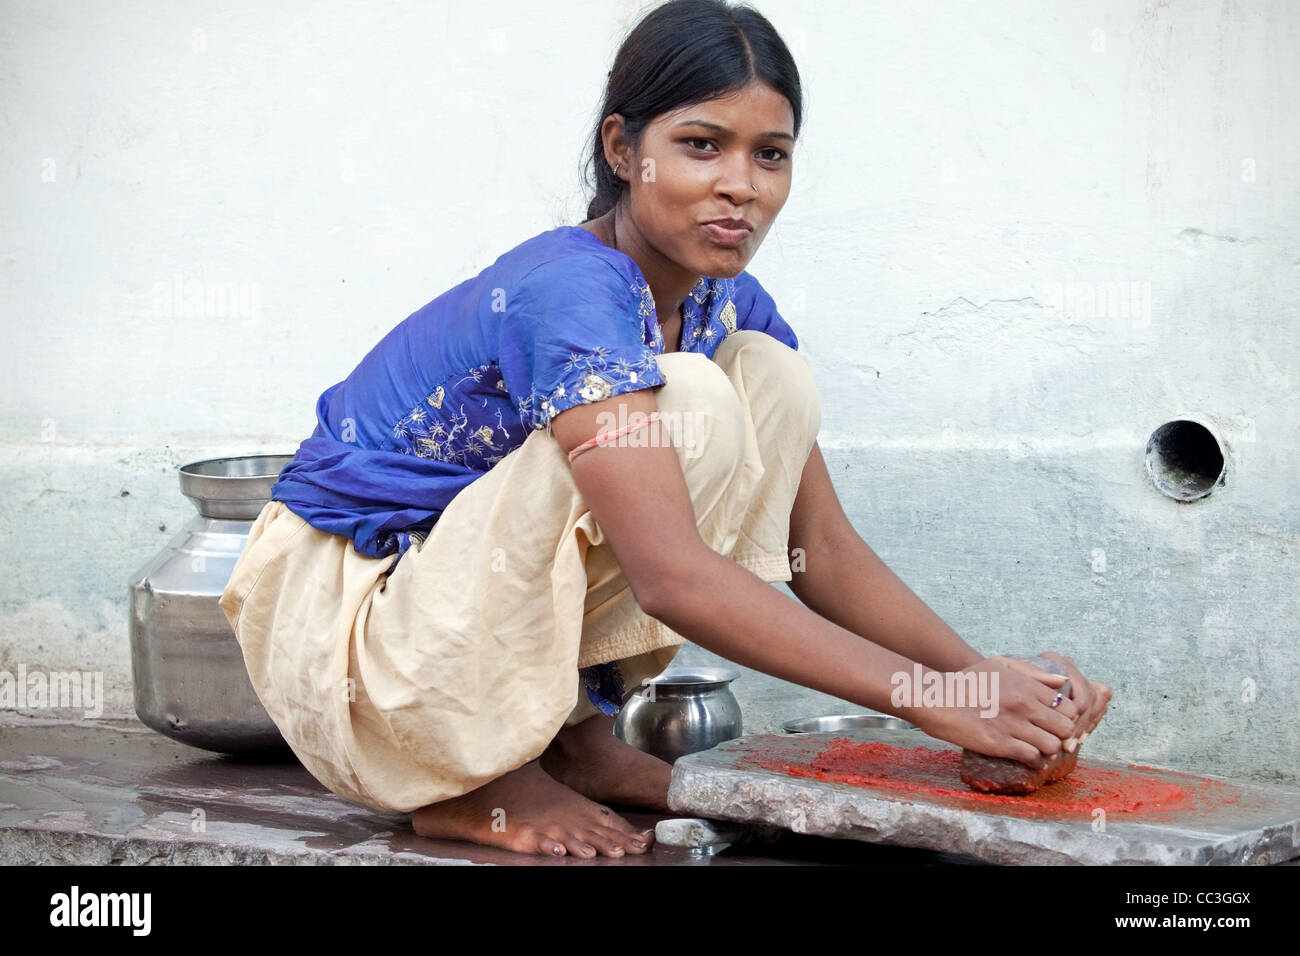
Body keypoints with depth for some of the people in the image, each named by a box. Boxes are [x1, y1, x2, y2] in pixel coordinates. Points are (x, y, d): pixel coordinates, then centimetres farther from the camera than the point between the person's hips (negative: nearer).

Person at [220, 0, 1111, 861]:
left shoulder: (731, 308, -1)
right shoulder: (568, 292, -27)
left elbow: (825, 549, -1)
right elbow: (672, 576, -37)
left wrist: (978, 669, -17)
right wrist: (930, 701, -38)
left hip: (496, 617, 8)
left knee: (774, 378, -6)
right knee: (684, 398, -27)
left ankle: (570, 729, -1)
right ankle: (473, 778, -14)